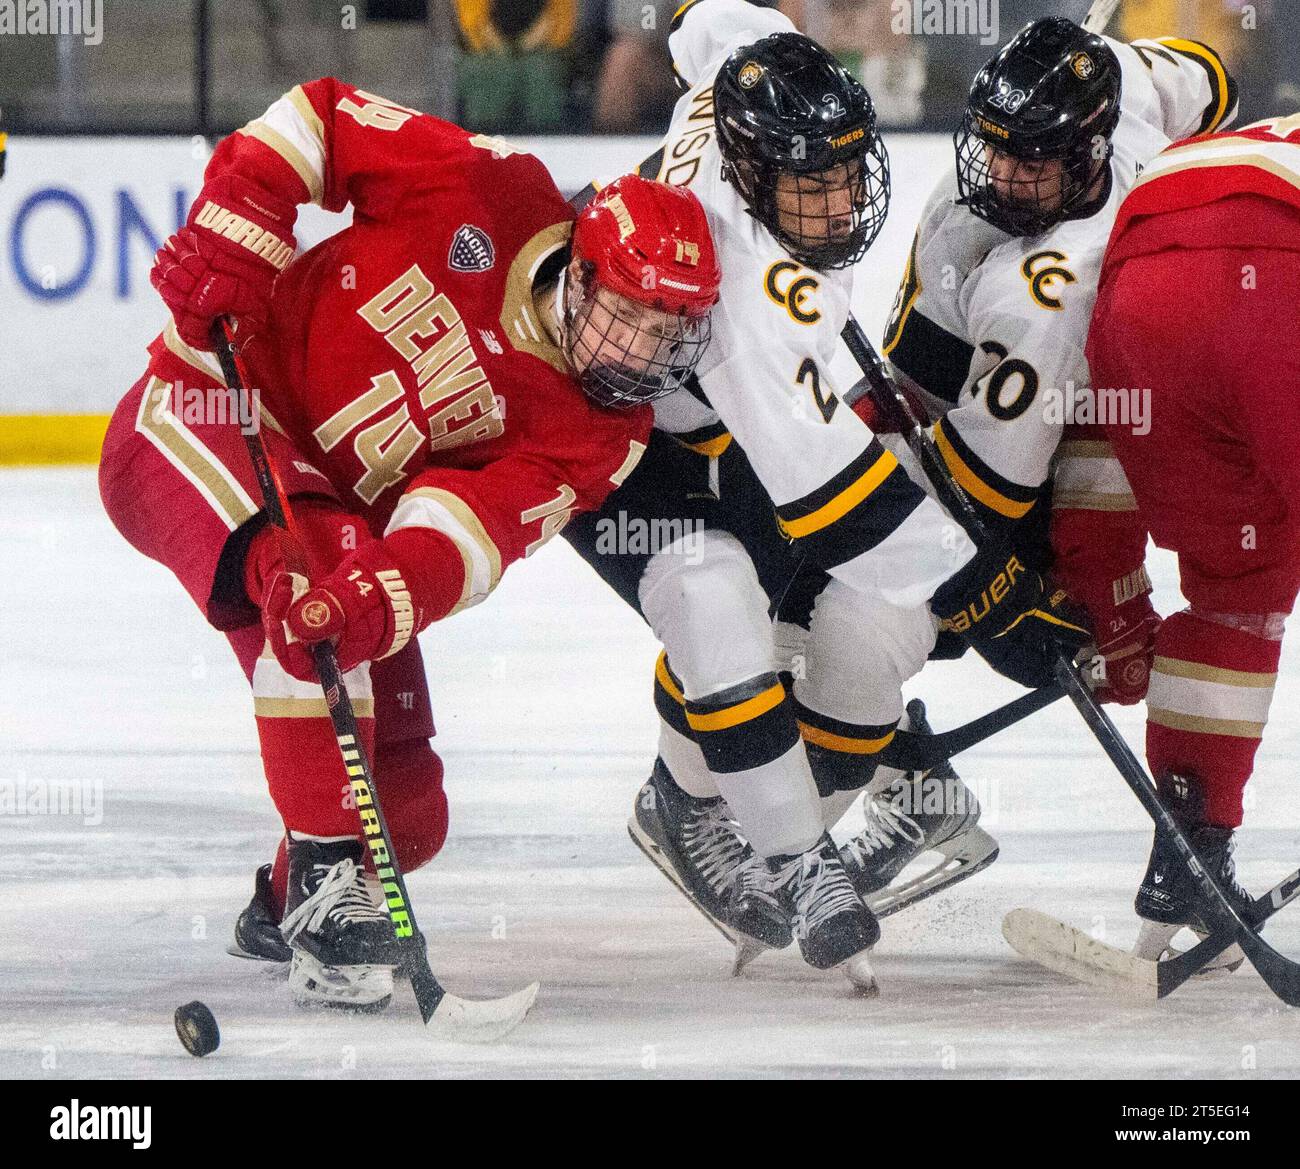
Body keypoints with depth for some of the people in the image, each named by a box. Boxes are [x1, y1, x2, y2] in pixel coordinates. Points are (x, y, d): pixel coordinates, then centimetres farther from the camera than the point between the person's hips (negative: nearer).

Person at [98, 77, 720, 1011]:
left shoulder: (601, 434, -11)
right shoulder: (486, 193, -20)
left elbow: (475, 527, -26)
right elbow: (322, 118, -8)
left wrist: (384, 596, -45)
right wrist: (232, 228, -21)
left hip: (339, 506, 5)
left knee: (405, 810, 0)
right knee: (310, 574, -38)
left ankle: (285, 906, 35)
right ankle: (326, 881, -30)